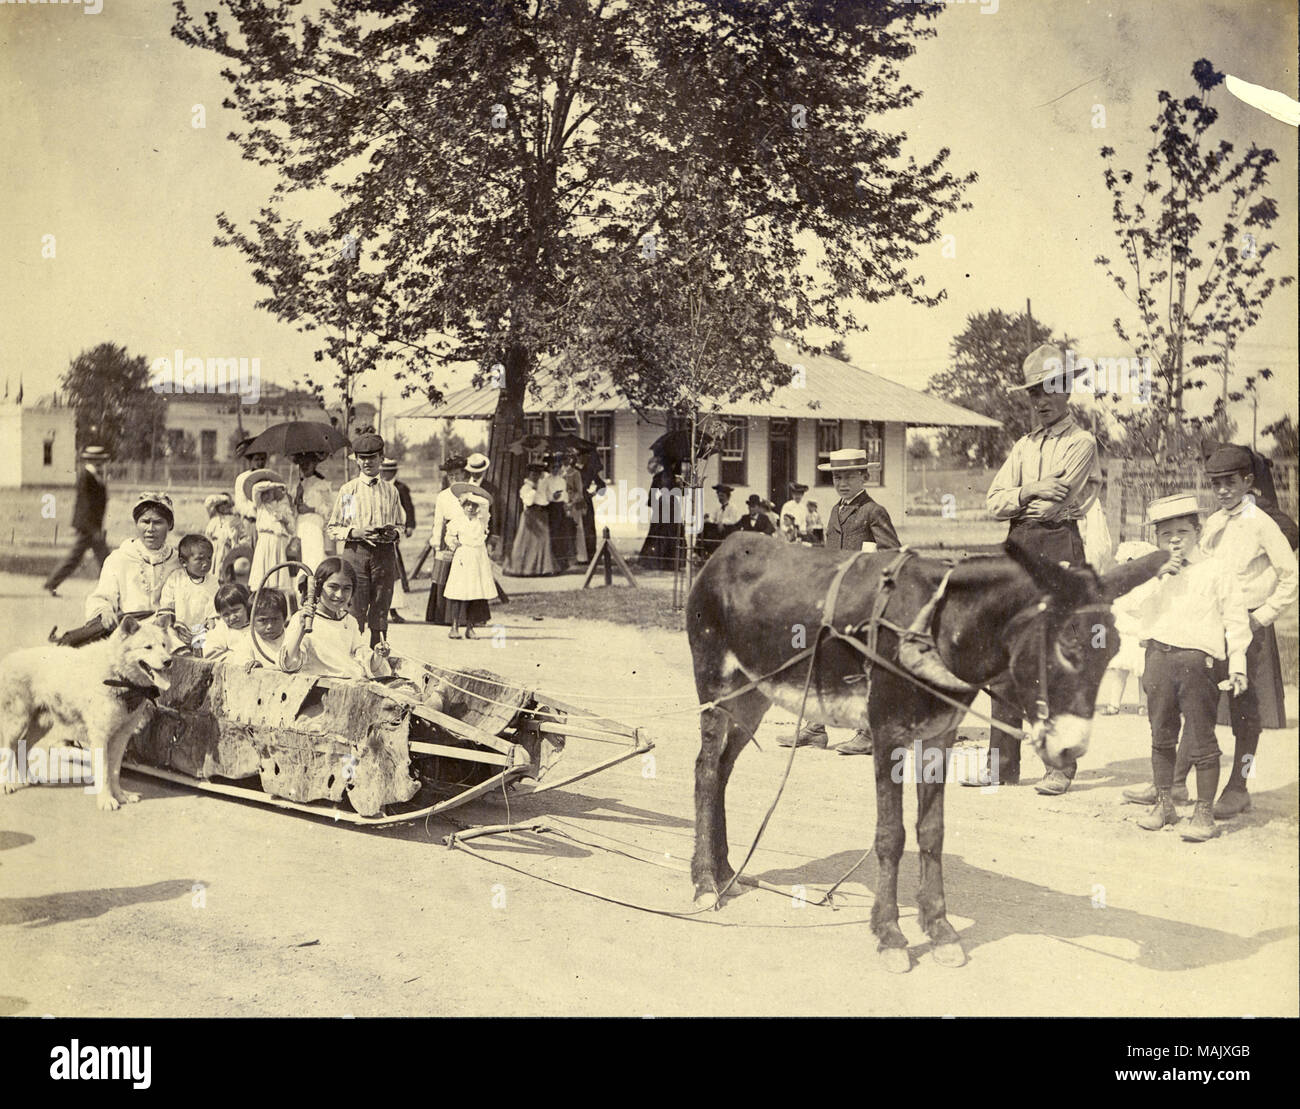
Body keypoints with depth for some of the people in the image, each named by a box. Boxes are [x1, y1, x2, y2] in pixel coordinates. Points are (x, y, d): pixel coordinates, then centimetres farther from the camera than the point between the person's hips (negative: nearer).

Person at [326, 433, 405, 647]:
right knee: (355, 609, -6)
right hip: (356, 551, -2)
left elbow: (400, 524, 20)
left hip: (384, 553, 2)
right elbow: (332, 528, 6)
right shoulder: (348, 490, 6)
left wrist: (394, 533, -3)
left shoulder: (390, 491, 11)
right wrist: (355, 532, -11)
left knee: (380, 610, 3)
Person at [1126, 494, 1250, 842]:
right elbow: (1138, 606, -3)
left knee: (1201, 740, -3)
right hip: (1160, 657, 4)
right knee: (1161, 737, 13)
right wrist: (1159, 576, -14)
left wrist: (1237, 667, -5)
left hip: (1198, 660, -4)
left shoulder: (1215, 572, 0)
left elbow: (1236, 621, -1)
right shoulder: (1154, 573, 11)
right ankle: (1164, 803, 27)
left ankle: (1204, 811, 5)